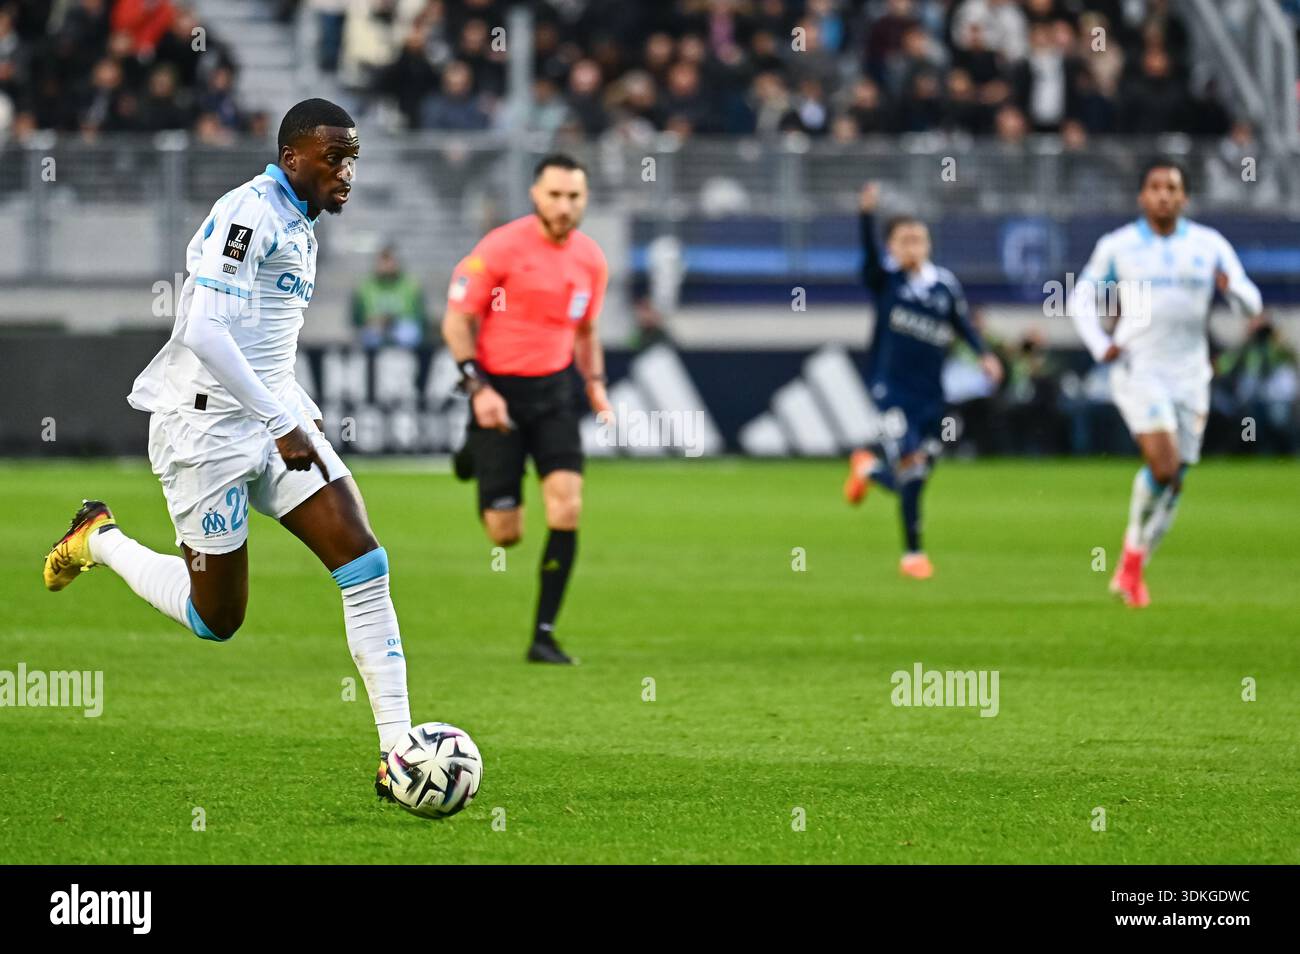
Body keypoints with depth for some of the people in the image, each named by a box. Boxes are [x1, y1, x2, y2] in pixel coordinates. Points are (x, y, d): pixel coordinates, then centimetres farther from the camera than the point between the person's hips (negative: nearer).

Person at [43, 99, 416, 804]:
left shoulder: (300, 224, 13)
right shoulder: (249, 212, -17)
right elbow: (205, 333, -26)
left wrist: (303, 413, 15)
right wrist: (281, 424, -23)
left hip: (273, 415, 9)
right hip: (207, 427, -9)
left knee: (363, 561, -8)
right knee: (217, 619, 1)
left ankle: (398, 756, -9)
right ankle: (99, 540, 28)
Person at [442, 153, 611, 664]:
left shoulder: (591, 259, 3)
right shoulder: (500, 248, -13)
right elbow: (456, 320, -8)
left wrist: (596, 384, 4)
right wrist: (477, 386, -18)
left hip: (553, 390, 4)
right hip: (498, 391, -4)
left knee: (567, 507, -16)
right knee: (506, 534, -2)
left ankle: (544, 635, -5)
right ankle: (475, 457, 36)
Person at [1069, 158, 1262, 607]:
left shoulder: (1210, 245, 6)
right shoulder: (1116, 246, 3)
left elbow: (1251, 304, 4)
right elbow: (1081, 300, 12)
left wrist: (1232, 287, -19)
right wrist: (1100, 345, -5)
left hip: (1189, 375, 3)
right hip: (1137, 370, -3)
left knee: (1172, 484, 5)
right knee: (1164, 463, -23)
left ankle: (1131, 570, 20)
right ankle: (1133, 549, -3)